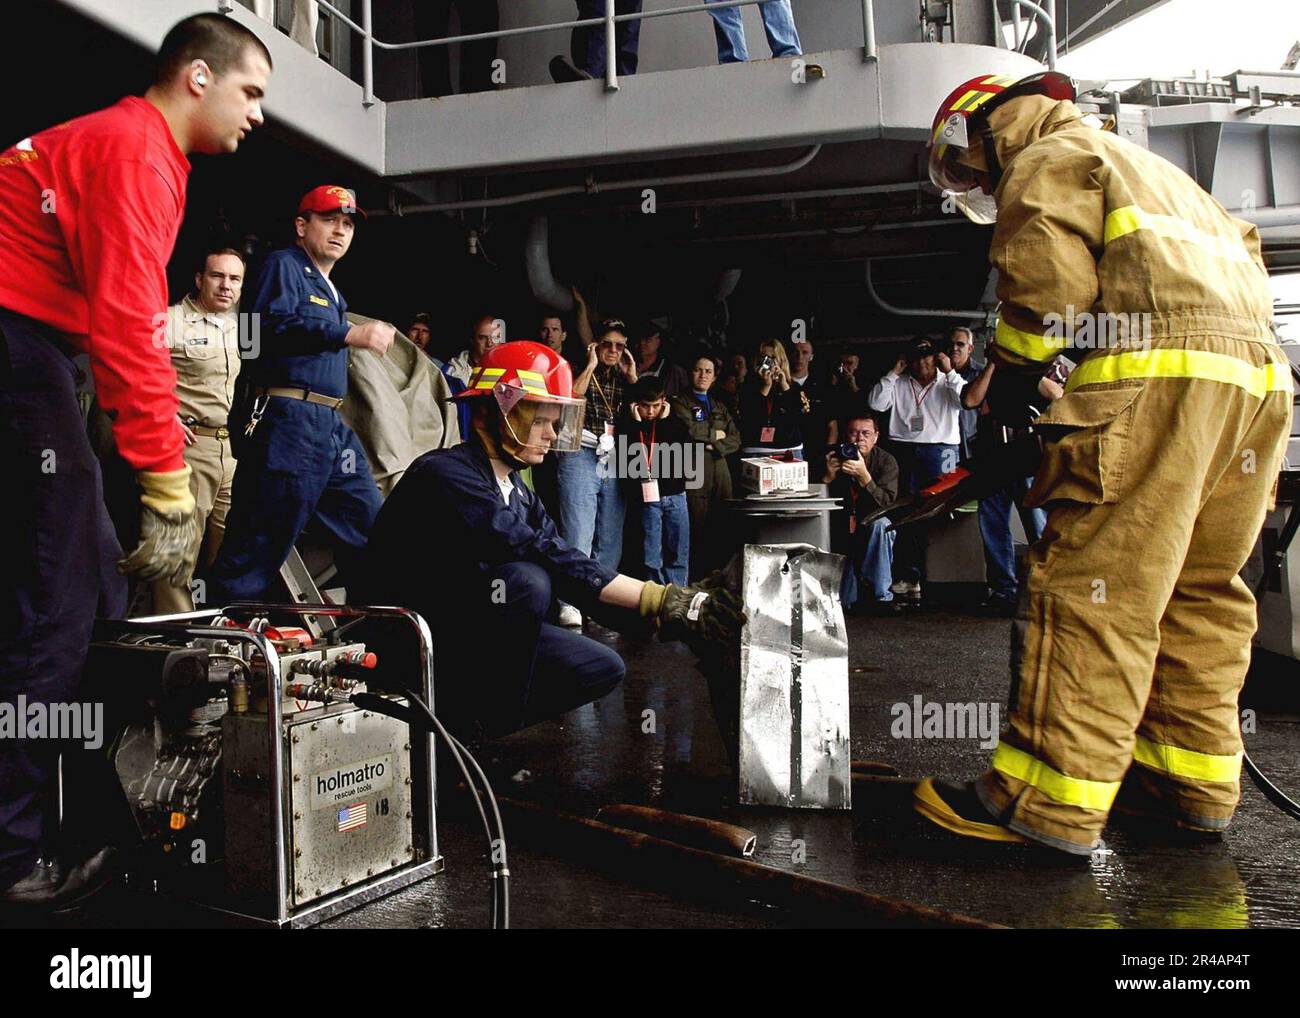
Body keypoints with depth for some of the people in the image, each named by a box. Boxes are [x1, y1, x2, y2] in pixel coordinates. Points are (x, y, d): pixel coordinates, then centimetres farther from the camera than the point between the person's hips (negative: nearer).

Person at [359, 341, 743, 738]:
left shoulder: (518, 495, 9)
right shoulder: (445, 474, -21)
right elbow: (541, 556, -30)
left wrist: (673, 605, -12)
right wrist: (658, 600, -31)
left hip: (472, 633, 9)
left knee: (602, 668, 2)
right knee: (526, 580, -31)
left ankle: (460, 721, 0)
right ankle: (478, 720, -16)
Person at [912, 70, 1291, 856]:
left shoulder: (1049, 157, 11)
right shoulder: (1145, 169, 37)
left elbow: (1048, 271, -7)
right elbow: (1243, 250, 32)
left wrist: (1014, 373, 2)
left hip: (1161, 366, -9)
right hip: (1258, 367, 10)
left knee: (1096, 584, -13)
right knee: (1200, 590, 12)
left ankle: (1049, 802, -13)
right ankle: (1195, 779, 17)